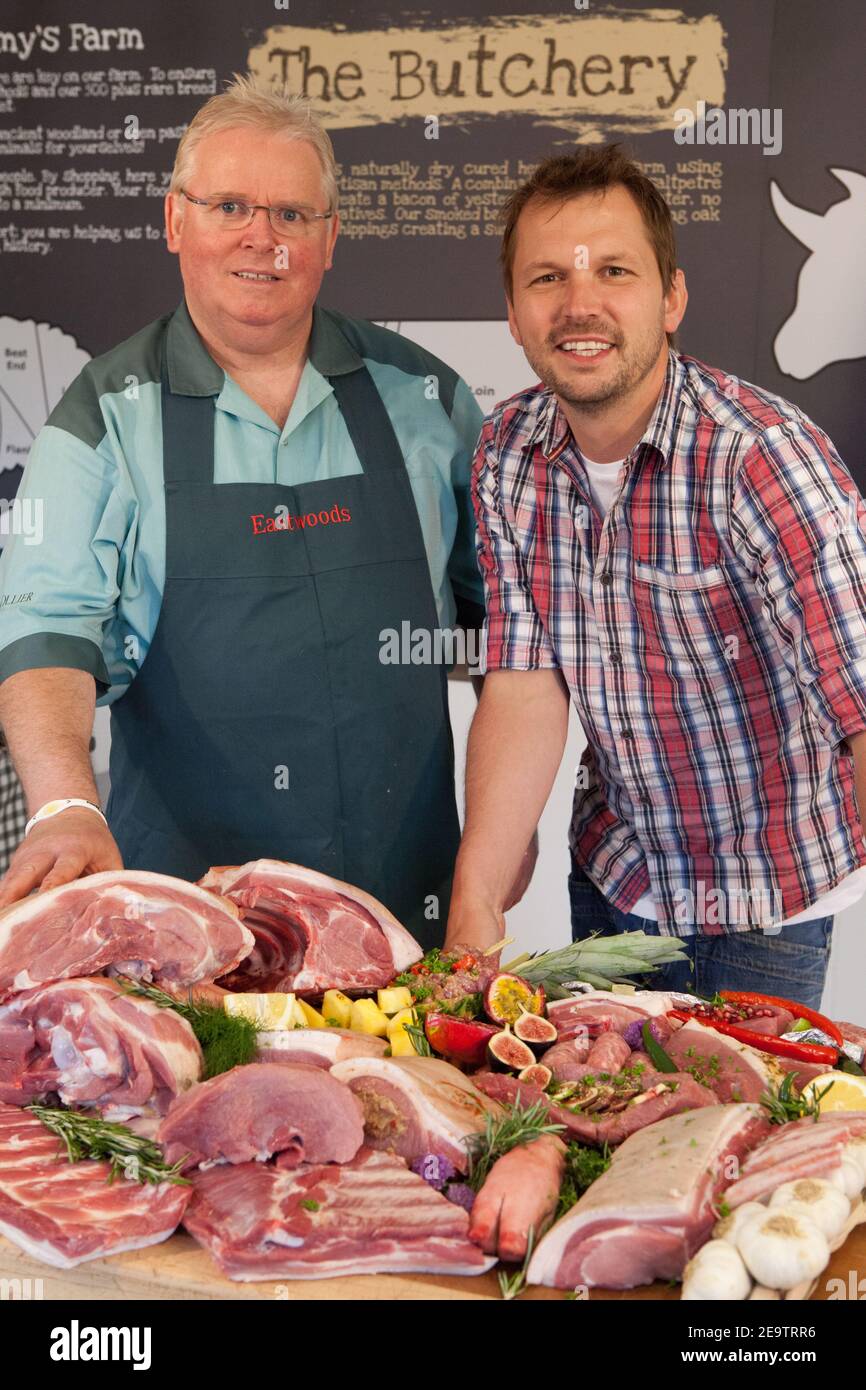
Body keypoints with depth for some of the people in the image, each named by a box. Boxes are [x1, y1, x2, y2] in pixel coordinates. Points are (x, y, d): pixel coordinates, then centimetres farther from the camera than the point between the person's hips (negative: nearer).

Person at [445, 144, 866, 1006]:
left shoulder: (762, 458, -27)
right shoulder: (508, 451, -9)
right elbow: (523, 685, -8)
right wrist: (474, 908, -16)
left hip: (769, 904, -5)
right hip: (611, 870, 5)